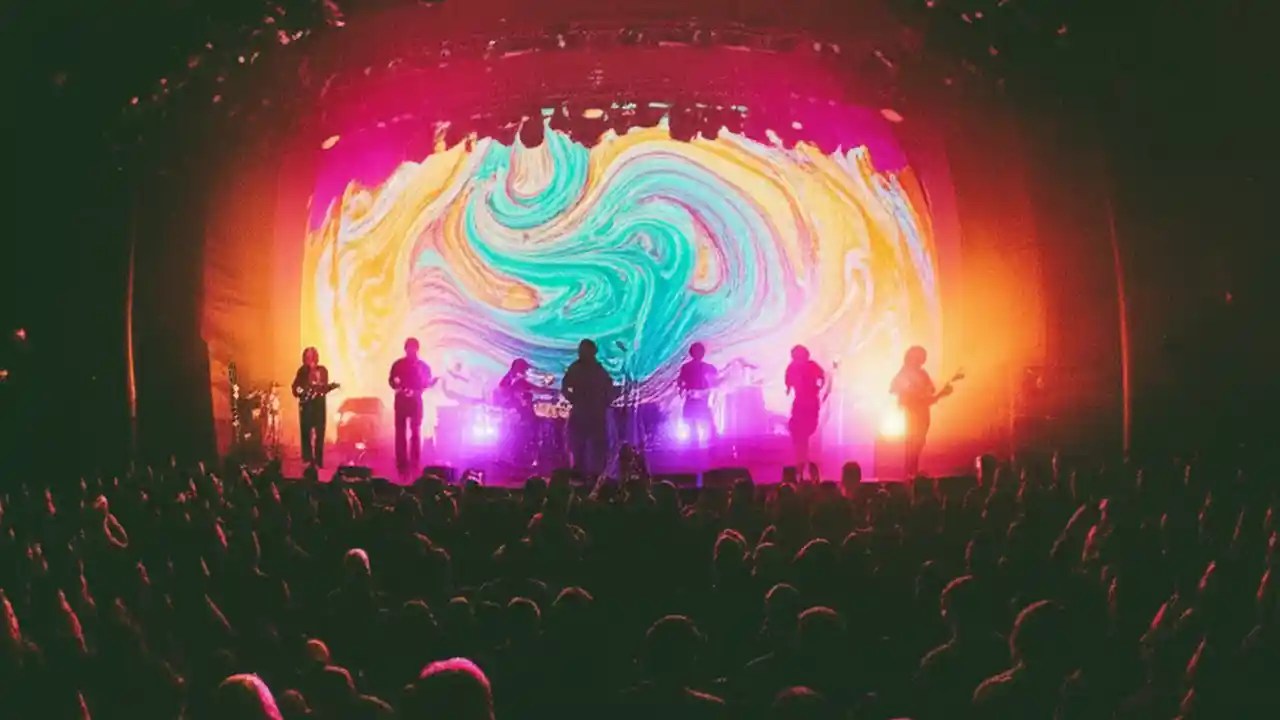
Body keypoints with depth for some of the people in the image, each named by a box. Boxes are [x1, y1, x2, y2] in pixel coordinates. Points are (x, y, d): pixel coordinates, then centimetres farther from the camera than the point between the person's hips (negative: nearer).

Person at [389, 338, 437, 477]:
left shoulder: (423, 366, 5)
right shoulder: (398, 364, 5)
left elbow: (426, 384, 6)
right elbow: (391, 381, 6)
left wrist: (432, 382, -16)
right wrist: (396, 385, -16)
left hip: (416, 401, 0)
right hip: (401, 400, 0)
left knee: (416, 432, -2)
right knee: (401, 432, -1)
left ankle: (415, 464, 3)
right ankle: (402, 464, 3)